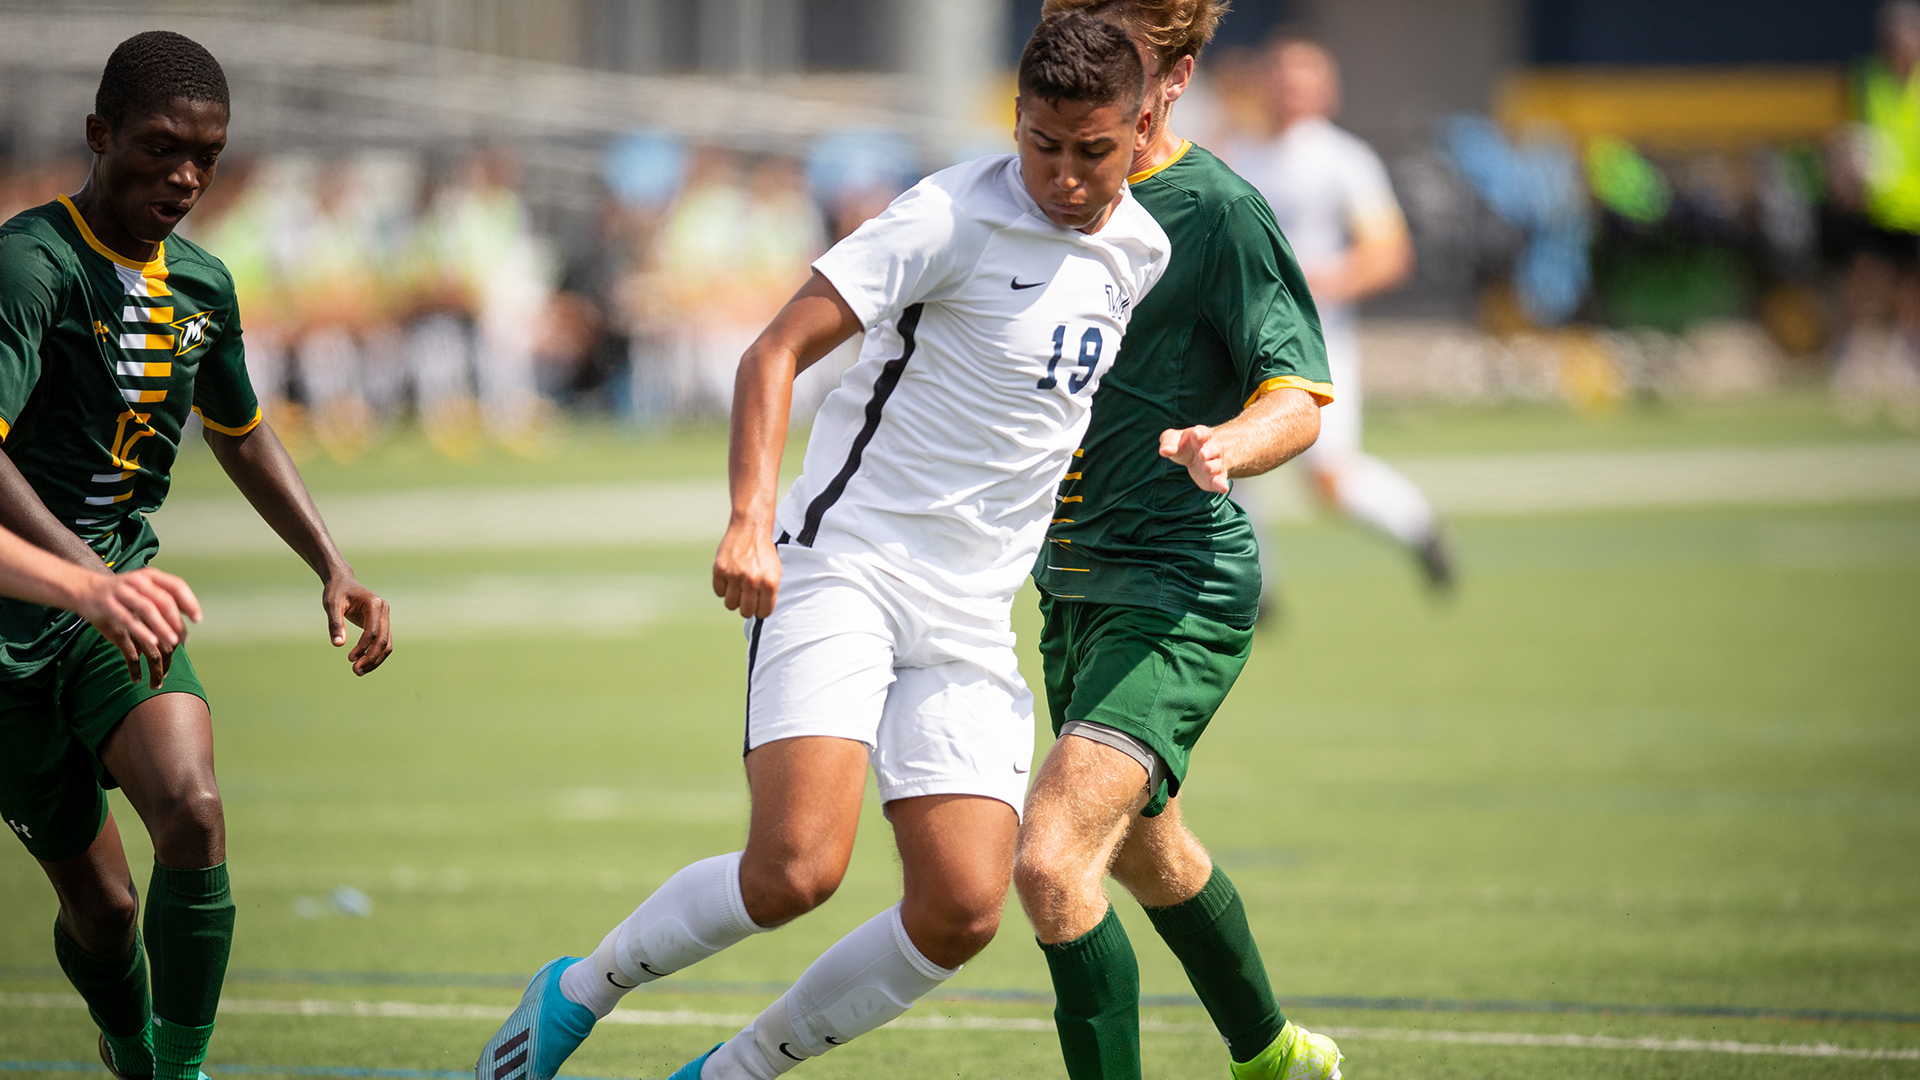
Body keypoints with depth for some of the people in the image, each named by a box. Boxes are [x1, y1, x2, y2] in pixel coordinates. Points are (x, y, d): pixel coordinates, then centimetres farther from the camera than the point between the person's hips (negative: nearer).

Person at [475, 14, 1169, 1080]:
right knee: (795, 866, -22)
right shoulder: (952, 217, -12)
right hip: (844, 567, -6)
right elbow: (776, 351, -15)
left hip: (968, 621, 6)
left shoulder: (1140, 250, 9)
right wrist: (751, 520, -27)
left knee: (961, 913, -7)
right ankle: (577, 993, 4)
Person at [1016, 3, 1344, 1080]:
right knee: (1144, 855, 27)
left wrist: (1228, 445, -34)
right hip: (1076, 586, 9)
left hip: (1182, 595, -9)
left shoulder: (1218, 210, -13)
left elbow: (1300, 396, -15)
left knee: (1051, 861, -25)